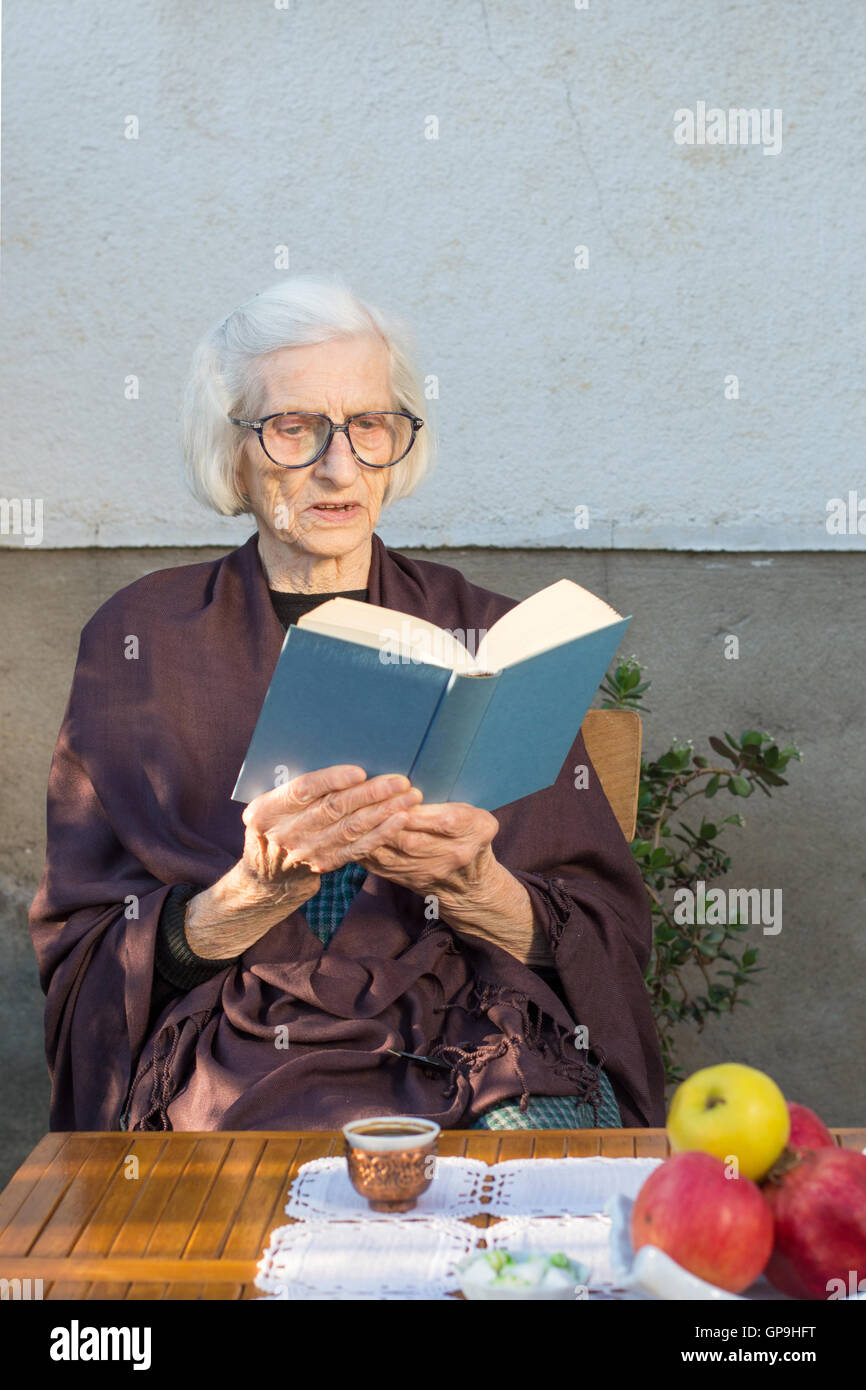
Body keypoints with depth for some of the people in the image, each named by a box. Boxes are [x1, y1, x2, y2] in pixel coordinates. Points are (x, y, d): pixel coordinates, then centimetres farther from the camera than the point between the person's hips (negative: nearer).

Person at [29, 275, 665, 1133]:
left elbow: (606, 935, 7)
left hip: (487, 1048, 3)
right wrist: (261, 888, -17)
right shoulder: (142, 639, 7)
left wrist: (473, 887, -14)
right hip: (242, 1058, -2)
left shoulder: (489, 635, 12)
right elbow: (82, 959, 2)